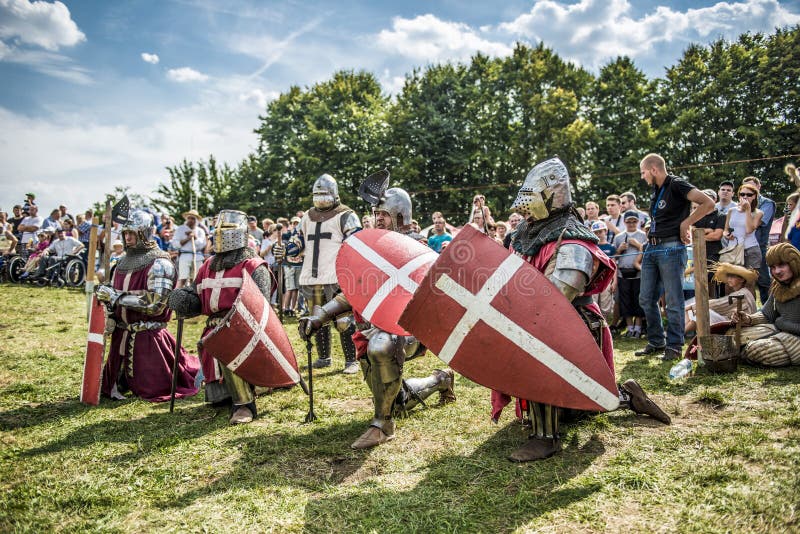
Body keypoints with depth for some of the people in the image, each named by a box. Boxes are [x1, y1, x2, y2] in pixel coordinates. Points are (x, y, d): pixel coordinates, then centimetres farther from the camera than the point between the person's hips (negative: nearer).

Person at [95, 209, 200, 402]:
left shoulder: (159, 264, -14)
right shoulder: (123, 261, 10)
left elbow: (155, 304, -23)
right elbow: (113, 295, 19)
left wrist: (116, 296, -22)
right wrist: (110, 315, -2)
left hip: (148, 335, -7)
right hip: (121, 334, 7)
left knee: (154, 390, 2)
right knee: (111, 387, 16)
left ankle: (191, 367, 24)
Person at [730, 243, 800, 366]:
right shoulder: (778, 287, 8)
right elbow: (766, 314, 9)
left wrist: (780, 322, -14)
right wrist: (747, 319, -9)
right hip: (780, 332, 7)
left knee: (754, 349, -24)